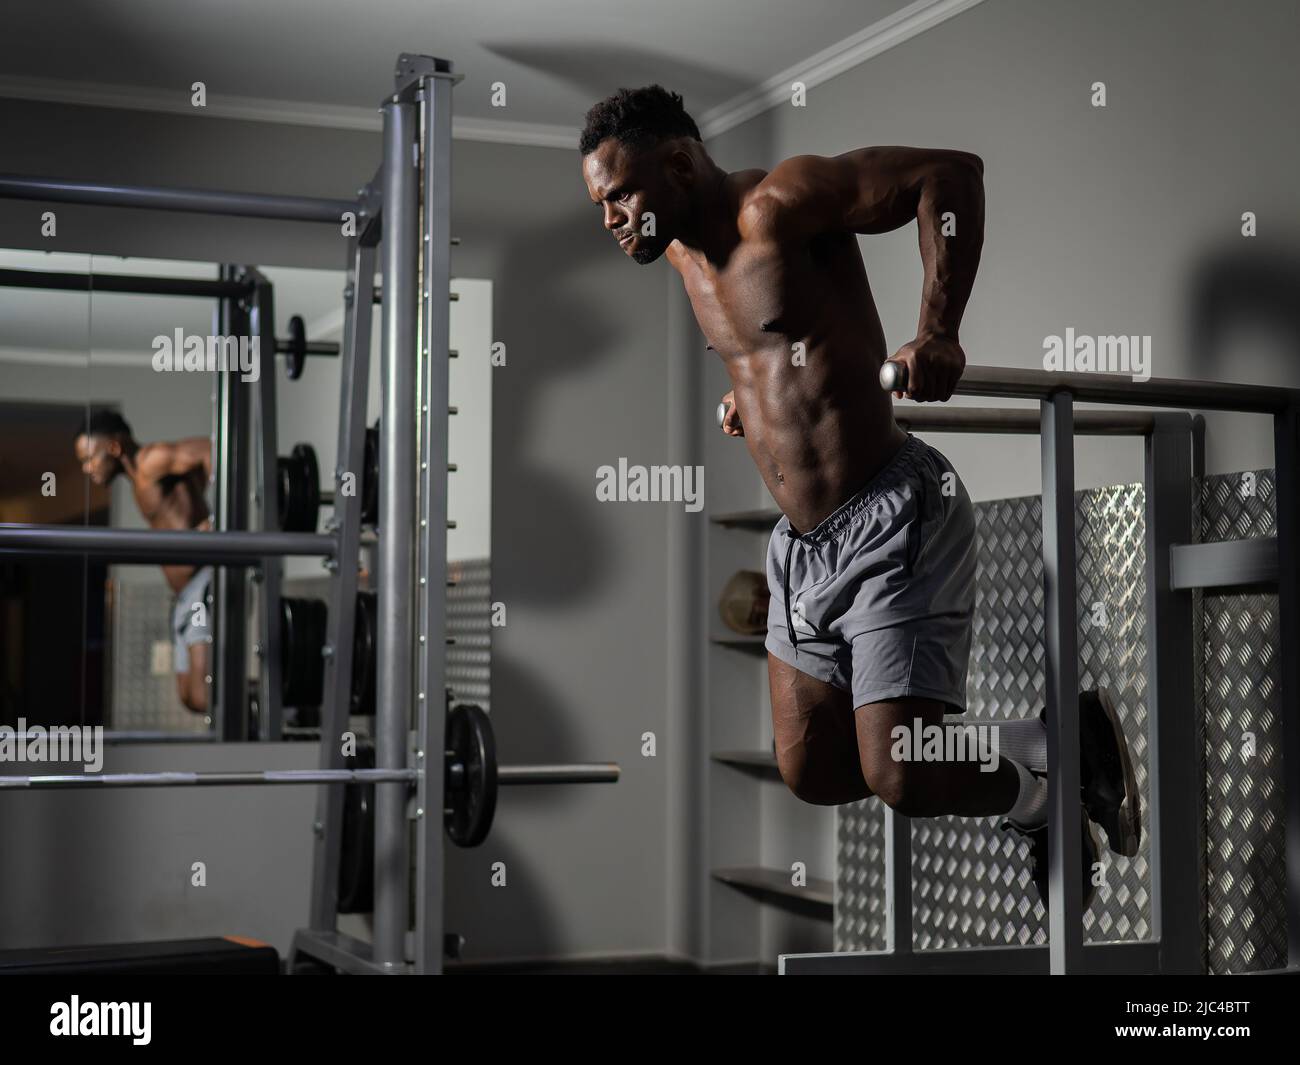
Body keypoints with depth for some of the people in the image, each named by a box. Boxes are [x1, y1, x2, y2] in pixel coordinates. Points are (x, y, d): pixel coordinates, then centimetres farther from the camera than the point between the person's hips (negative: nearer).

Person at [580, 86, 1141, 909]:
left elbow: (951, 172, -21)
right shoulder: (684, 249, 10)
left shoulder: (776, 206, -15)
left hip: (892, 523, -9)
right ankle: (1030, 786, 29)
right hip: (801, 544, 9)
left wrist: (938, 335, -26)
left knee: (903, 782, -13)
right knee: (813, 776, 12)